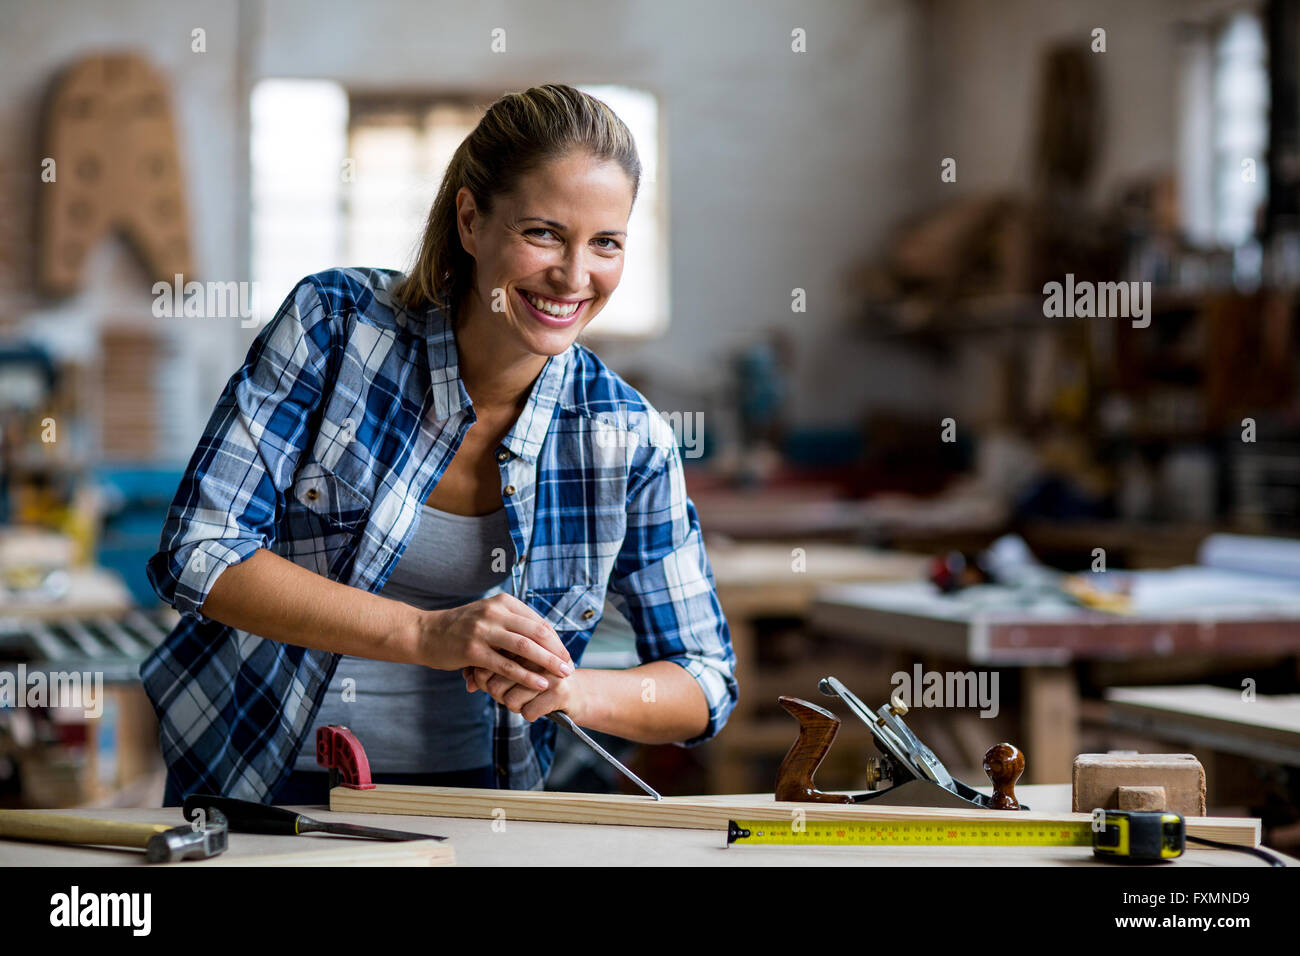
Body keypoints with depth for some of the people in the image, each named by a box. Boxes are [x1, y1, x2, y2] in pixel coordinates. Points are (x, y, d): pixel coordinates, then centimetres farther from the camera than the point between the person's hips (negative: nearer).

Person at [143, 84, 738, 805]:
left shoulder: (628, 440, -3)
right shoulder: (331, 322, -8)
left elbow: (706, 681, 4)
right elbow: (199, 553, -13)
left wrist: (577, 691, -18)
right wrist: (426, 634, -23)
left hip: (464, 804, 2)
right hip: (251, 785, -1)